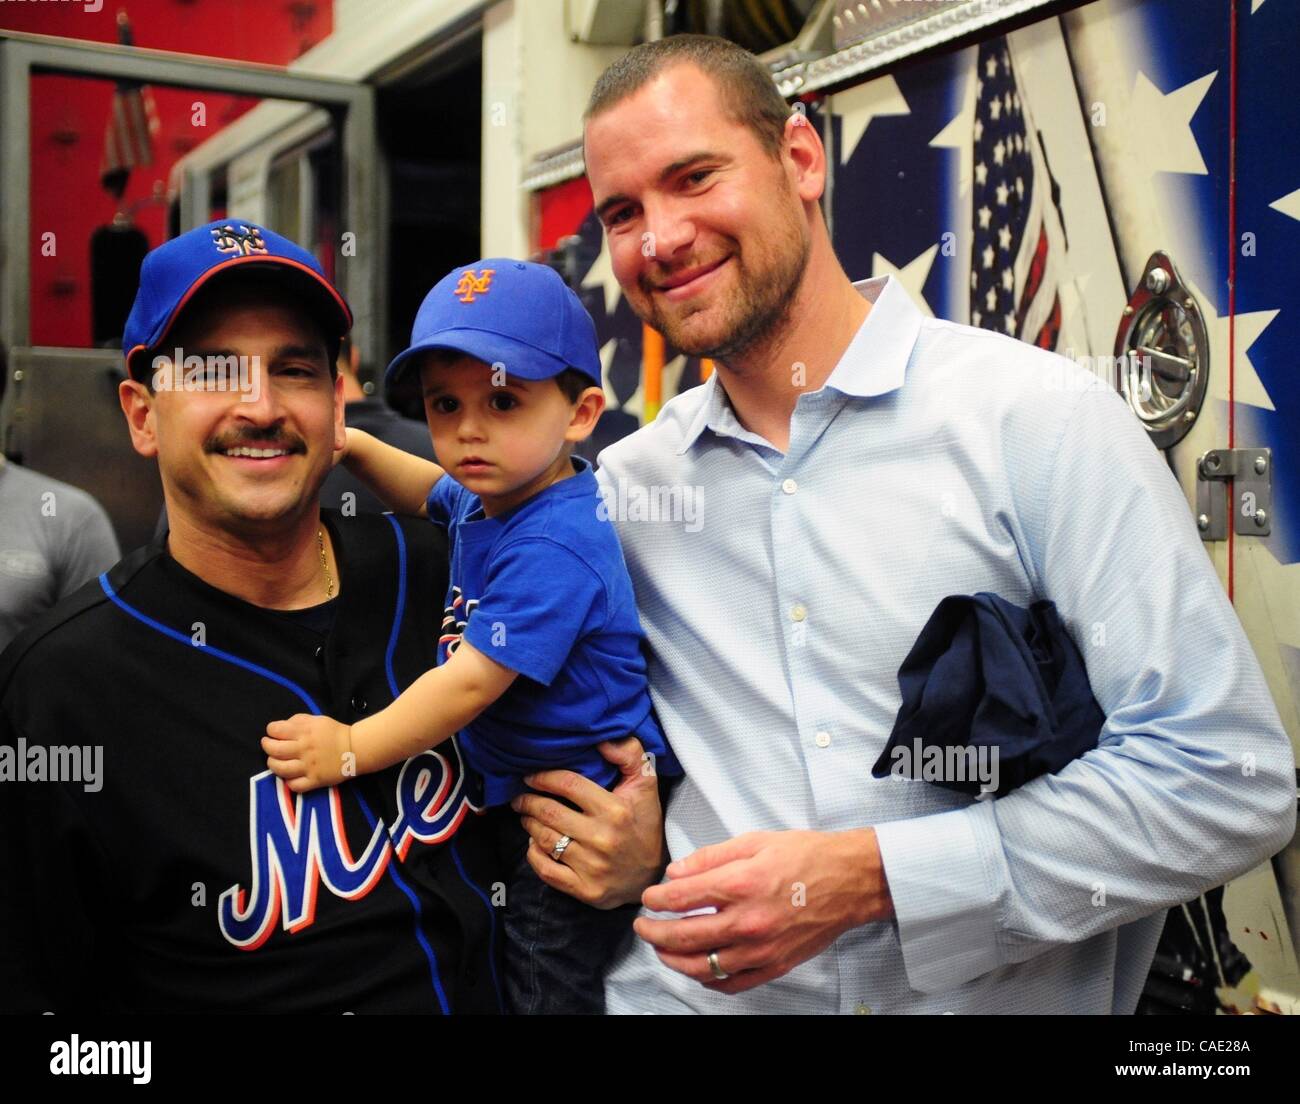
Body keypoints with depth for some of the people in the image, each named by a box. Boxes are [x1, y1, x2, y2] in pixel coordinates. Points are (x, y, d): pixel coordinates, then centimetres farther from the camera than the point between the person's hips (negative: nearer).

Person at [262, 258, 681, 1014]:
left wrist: (352, 750, -24)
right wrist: (357, 448, 12)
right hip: (516, 801, 10)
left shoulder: (552, 550, -28)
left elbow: (472, 681, -29)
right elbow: (435, 494, 27)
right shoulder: (486, 497, 2)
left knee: (546, 989, 1)